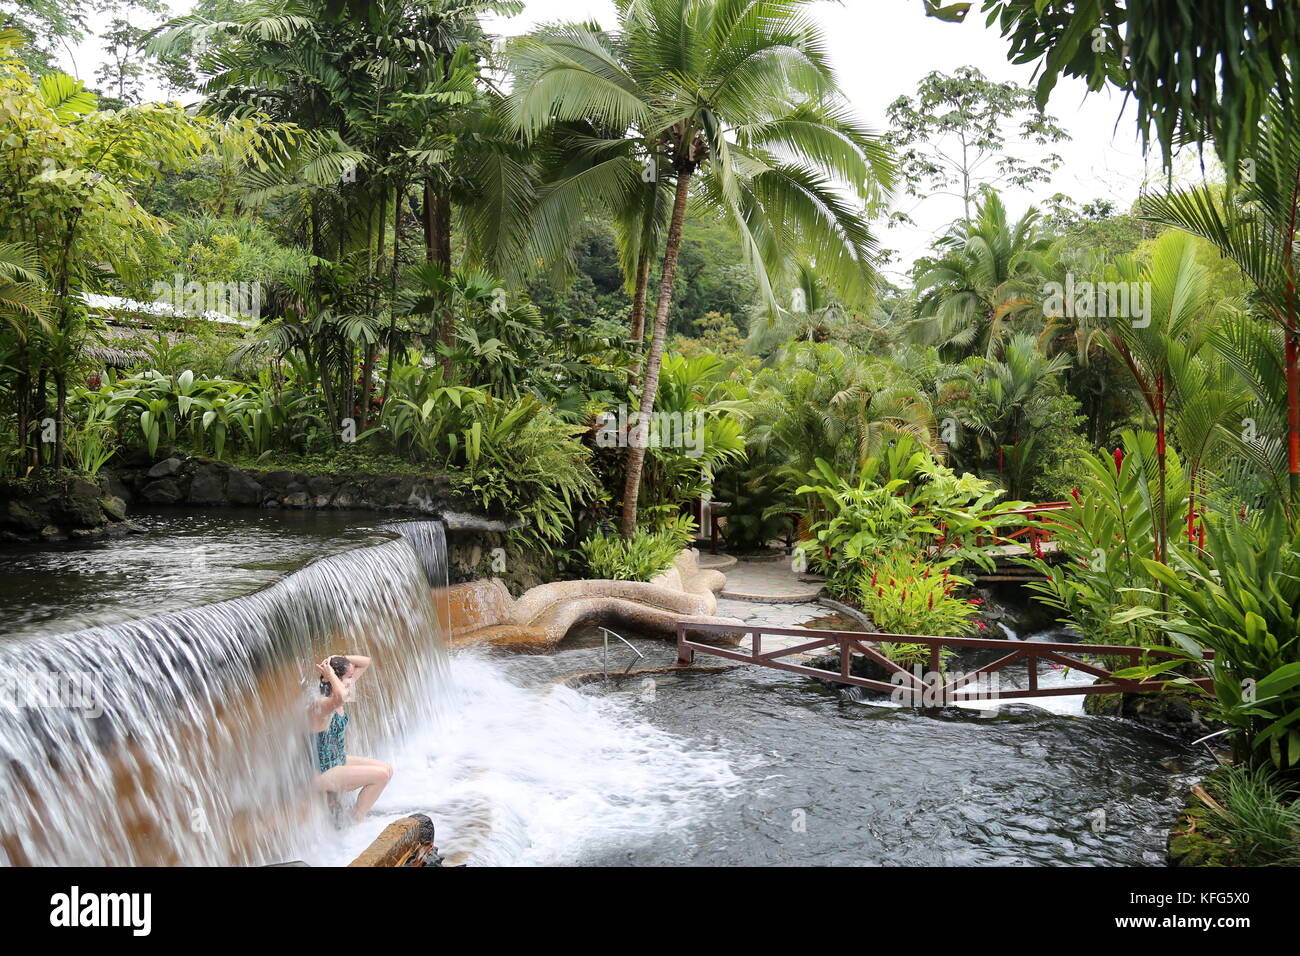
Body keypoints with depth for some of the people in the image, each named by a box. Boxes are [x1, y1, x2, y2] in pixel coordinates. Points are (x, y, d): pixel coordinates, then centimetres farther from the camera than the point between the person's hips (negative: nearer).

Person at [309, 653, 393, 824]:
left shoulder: (337, 702, 1)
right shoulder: (322, 705, -27)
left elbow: (365, 662, 8)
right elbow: (340, 697, -54)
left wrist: (337, 658, -8)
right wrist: (330, 674, -36)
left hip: (340, 760, 10)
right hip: (324, 774, -10)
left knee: (387, 769, 9)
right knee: (381, 775, -15)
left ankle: (358, 816, 15)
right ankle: (355, 822, -2)